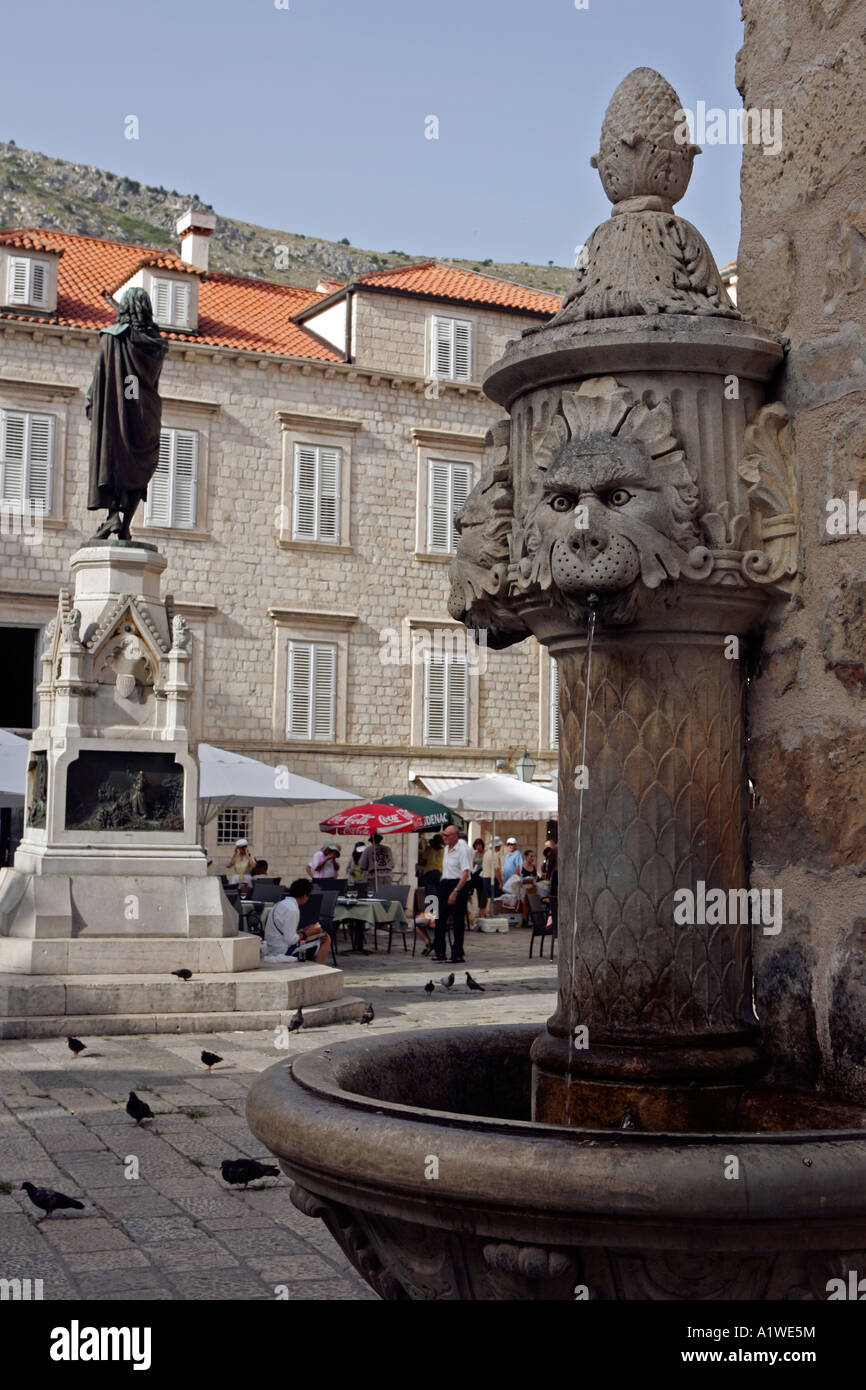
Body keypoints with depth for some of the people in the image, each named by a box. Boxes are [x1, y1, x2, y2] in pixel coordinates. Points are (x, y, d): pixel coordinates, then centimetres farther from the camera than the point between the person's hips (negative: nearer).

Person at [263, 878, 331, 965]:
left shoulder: (280, 904, 11)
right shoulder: (293, 910, -19)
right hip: (284, 952, -10)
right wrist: (306, 933, -9)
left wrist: (303, 931, 7)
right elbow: (290, 940, -23)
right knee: (326, 940, -9)